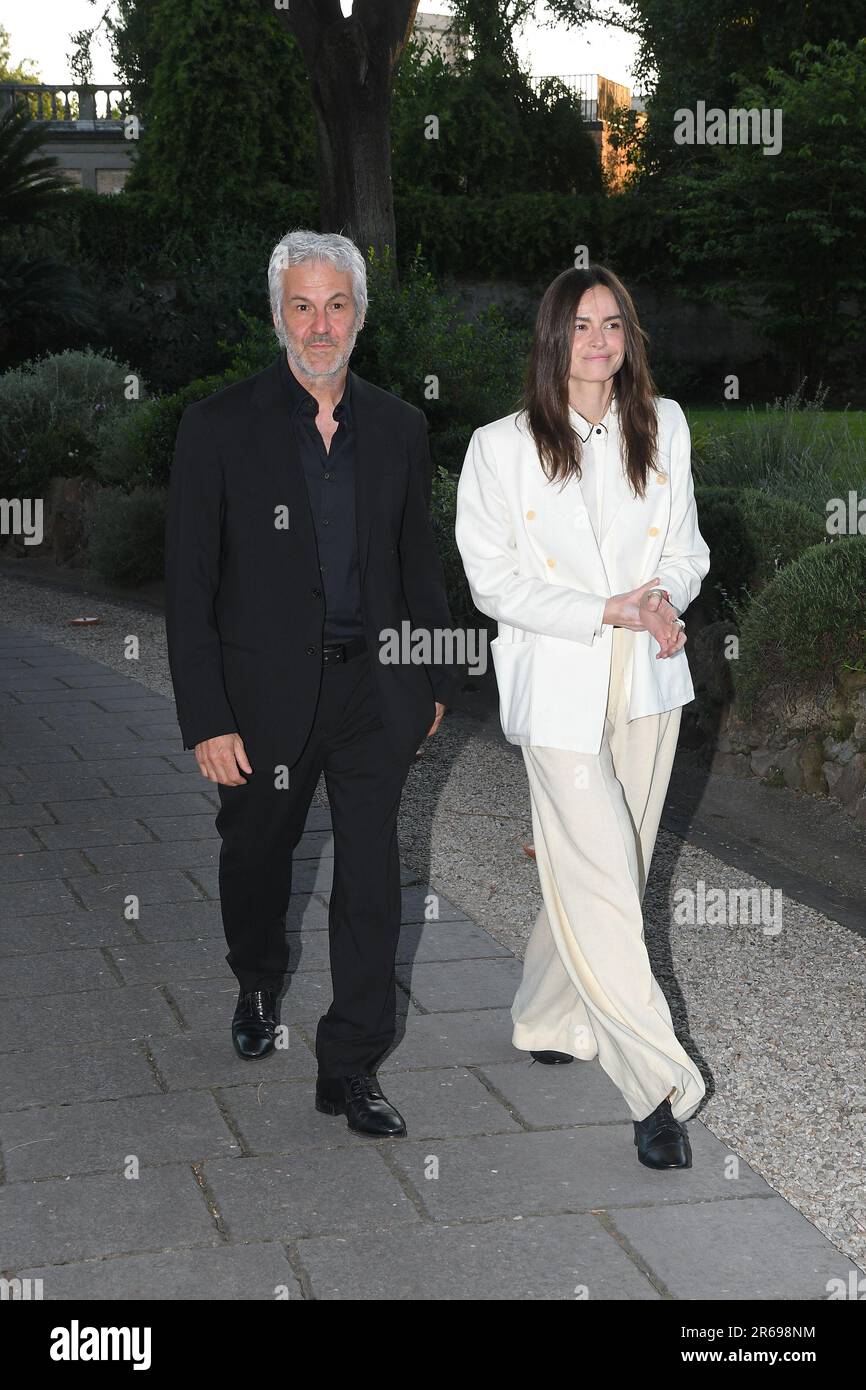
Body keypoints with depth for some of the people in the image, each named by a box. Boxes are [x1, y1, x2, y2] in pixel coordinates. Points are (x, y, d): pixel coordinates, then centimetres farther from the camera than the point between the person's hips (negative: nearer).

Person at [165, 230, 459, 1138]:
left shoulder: (398, 427, 4)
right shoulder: (217, 426, -8)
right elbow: (189, 586, -9)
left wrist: (434, 681, 12)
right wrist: (206, 720, -13)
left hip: (375, 690, 2)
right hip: (266, 694, -2)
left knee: (371, 880, 1)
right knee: (256, 856, 18)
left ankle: (349, 1069, 14)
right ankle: (257, 985, 49)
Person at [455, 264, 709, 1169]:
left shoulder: (663, 427, 6)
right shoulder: (502, 447, -6)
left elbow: (686, 543, 13)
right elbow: (493, 583, -7)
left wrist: (665, 596, -10)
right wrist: (608, 611, -16)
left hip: (648, 679, 5)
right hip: (559, 684, -5)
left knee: (600, 870, 13)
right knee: (602, 879, -8)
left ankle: (551, 1018, 34)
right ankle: (658, 1085, -2)